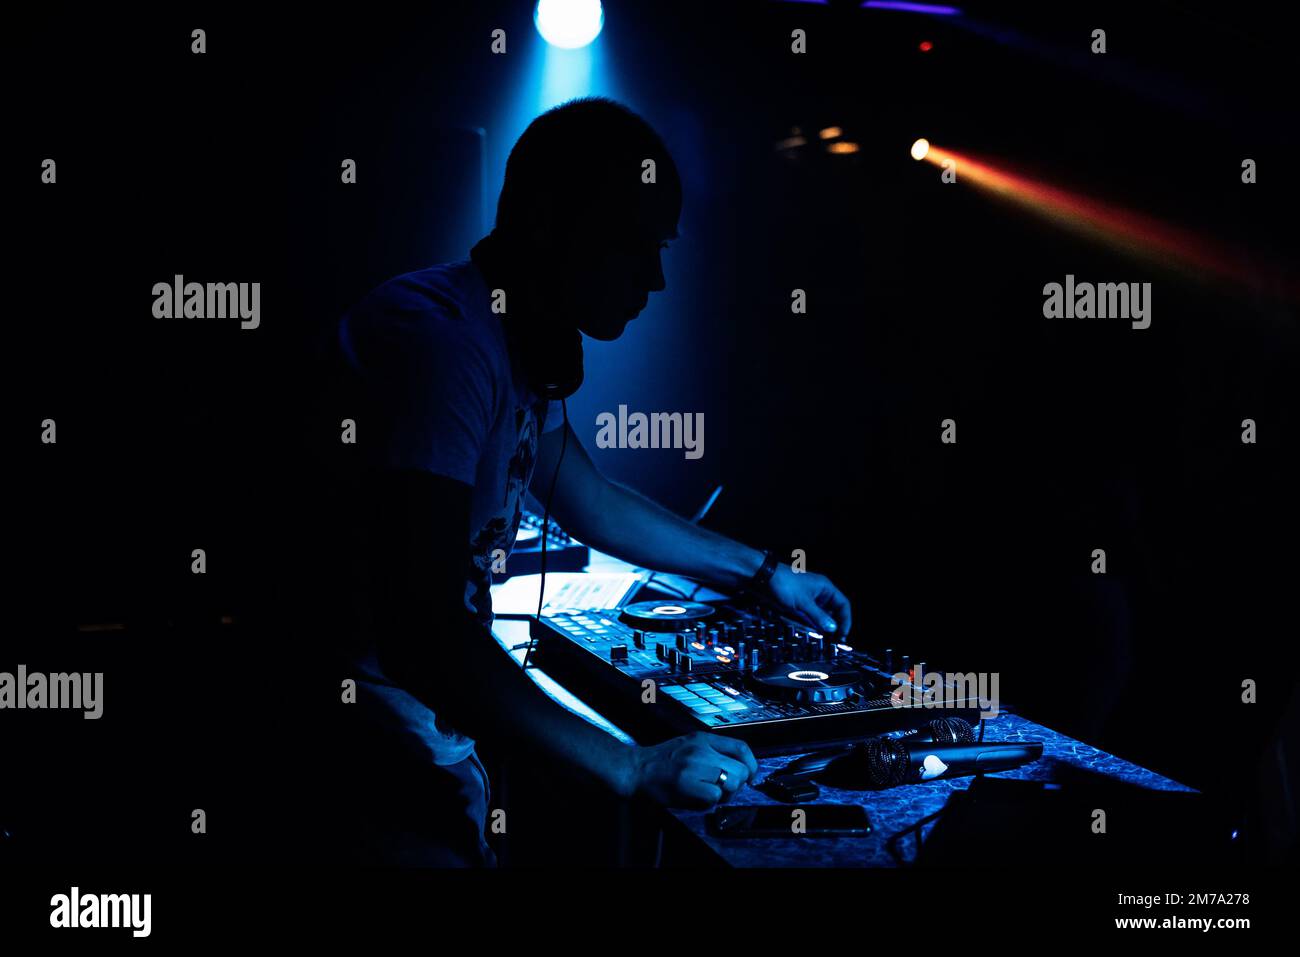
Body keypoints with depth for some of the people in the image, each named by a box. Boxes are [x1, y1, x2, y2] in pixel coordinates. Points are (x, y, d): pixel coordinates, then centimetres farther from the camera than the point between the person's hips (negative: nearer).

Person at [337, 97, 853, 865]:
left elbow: (594, 503, 27)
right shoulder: (445, 344, -24)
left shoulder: (522, 349, 8)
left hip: (433, 721, 9)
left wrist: (763, 573, 31)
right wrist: (633, 769, -28)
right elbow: (421, 629, -31)